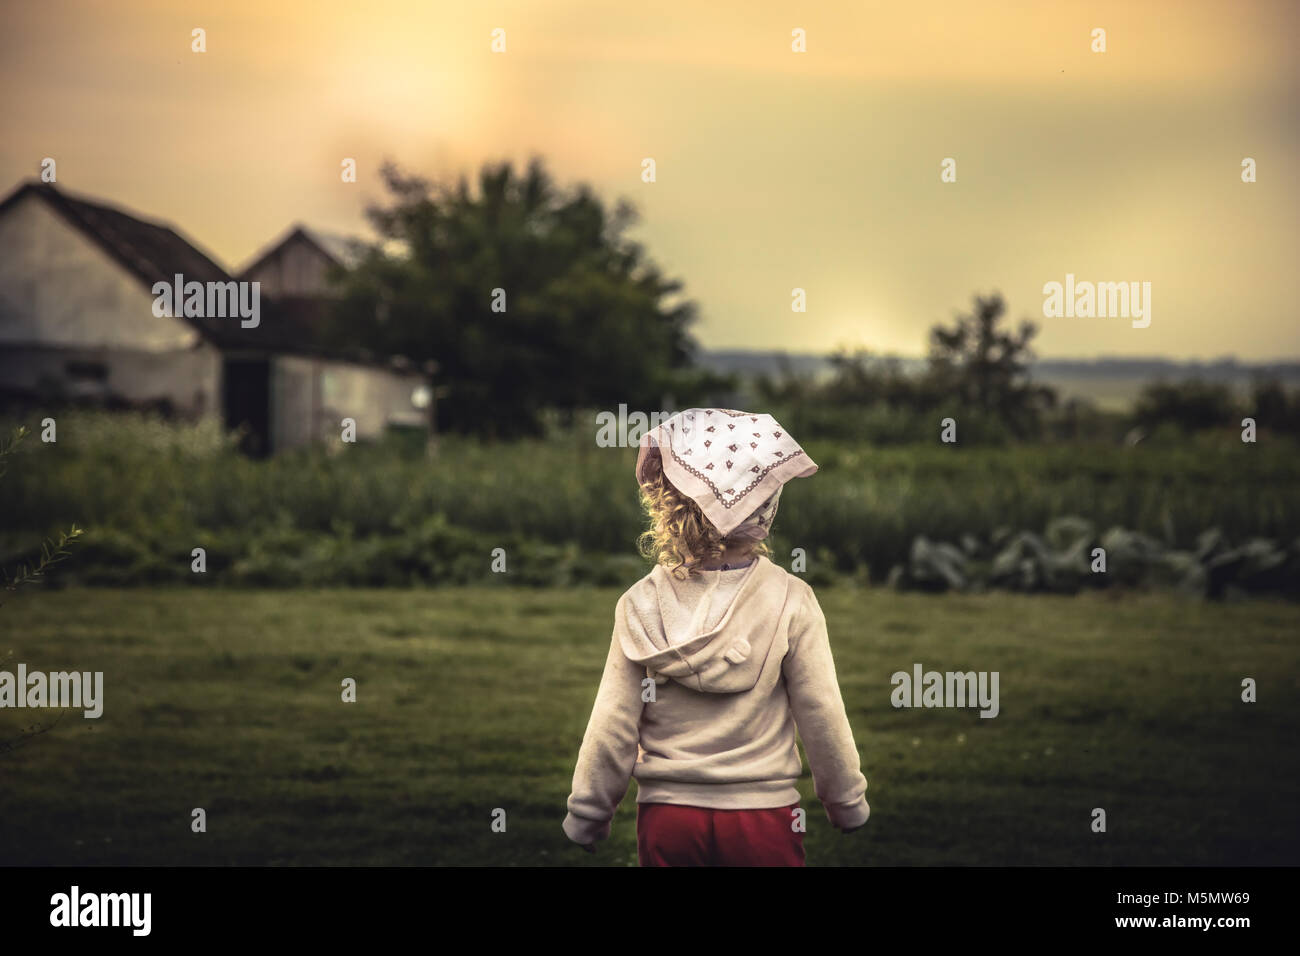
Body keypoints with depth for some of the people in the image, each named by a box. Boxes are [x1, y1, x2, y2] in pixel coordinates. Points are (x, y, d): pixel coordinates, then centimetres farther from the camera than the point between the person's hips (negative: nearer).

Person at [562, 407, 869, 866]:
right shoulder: (790, 601, -10)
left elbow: (612, 726, -5)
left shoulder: (641, 604, -6)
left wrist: (586, 814, 7)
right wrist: (847, 802, 8)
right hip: (764, 818, -1)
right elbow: (821, 714, -6)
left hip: (666, 816, 1)